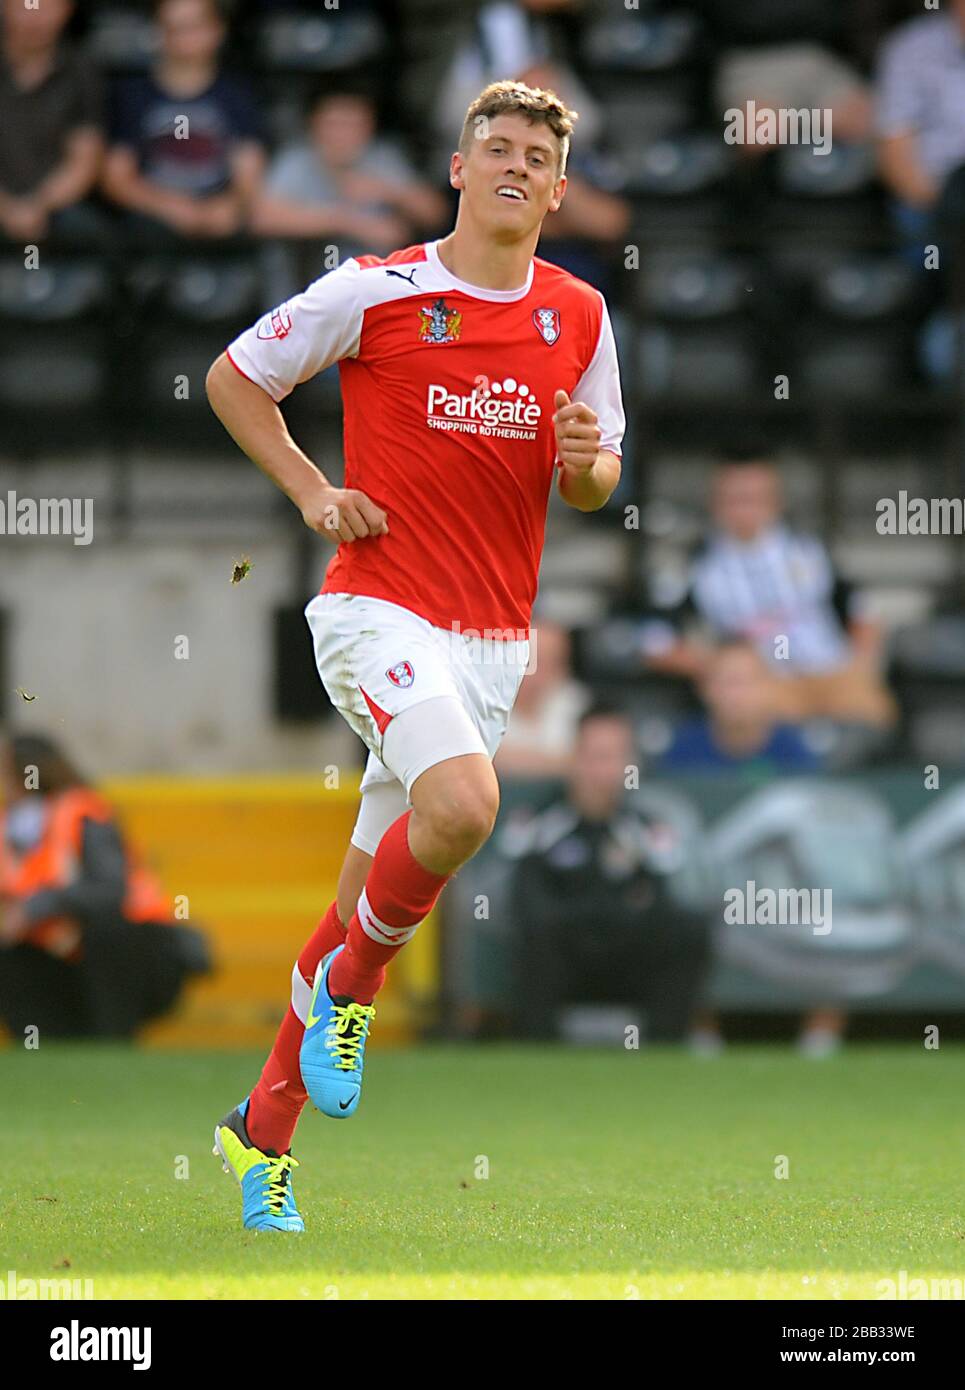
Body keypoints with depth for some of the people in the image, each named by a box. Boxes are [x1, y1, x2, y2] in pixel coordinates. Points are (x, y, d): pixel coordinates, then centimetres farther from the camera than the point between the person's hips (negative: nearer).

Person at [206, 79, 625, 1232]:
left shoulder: (579, 317, 8)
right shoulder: (375, 293, -5)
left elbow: (592, 488, 16)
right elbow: (234, 378, 6)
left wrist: (588, 462, -7)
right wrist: (314, 493, -4)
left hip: (494, 638, 5)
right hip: (379, 607, -5)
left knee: (375, 889, 7)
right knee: (462, 804, -31)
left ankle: (265, 1125, 21)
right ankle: (348, 985, -3)